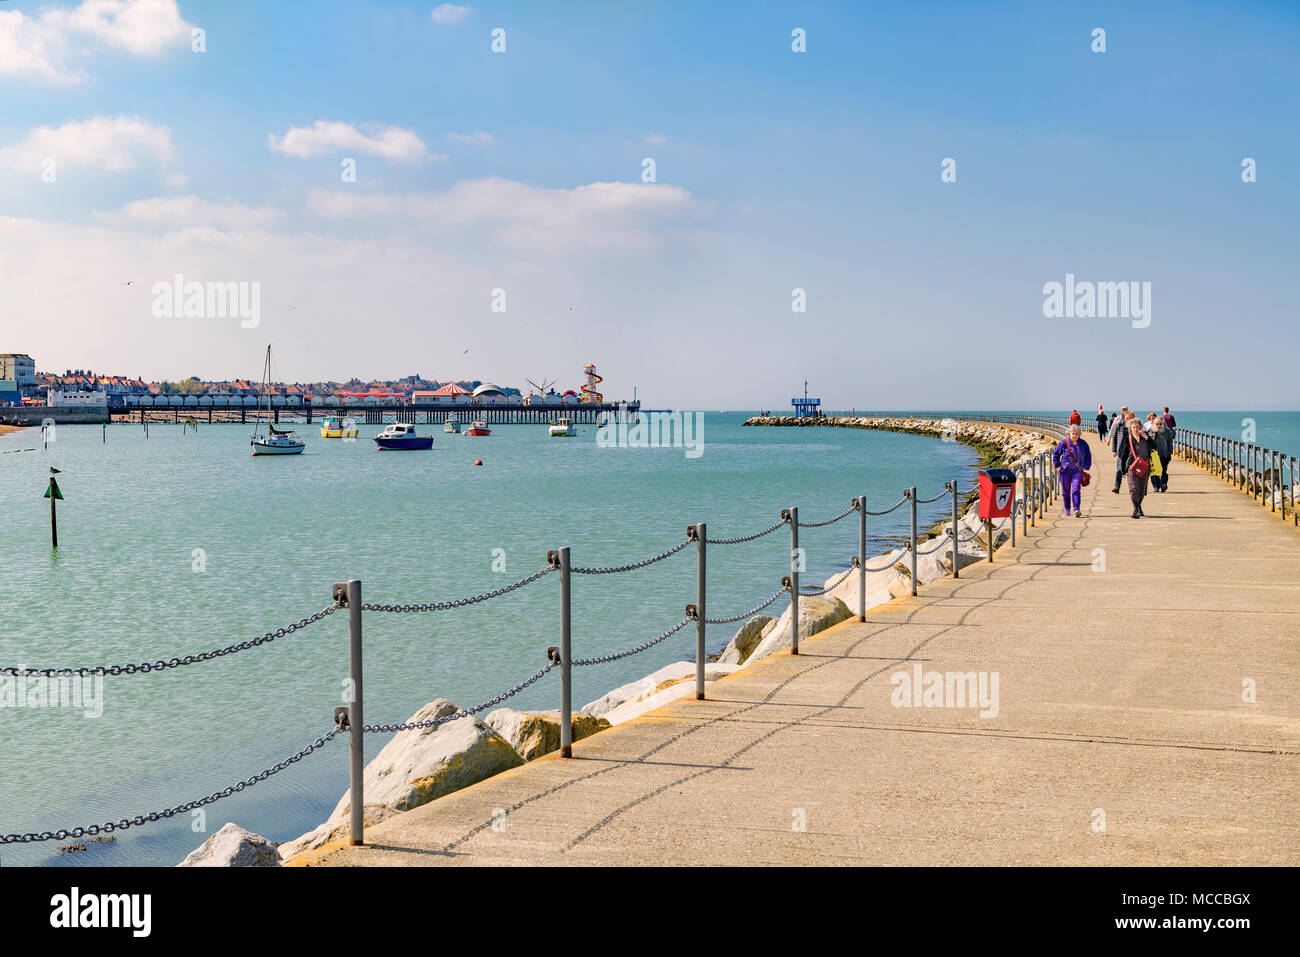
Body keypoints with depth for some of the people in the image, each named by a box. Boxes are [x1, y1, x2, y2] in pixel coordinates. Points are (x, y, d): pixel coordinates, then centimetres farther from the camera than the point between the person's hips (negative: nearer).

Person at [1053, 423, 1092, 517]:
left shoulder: (1083, 444, 3)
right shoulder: (1064, 443, -2)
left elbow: (1088, 456, 14)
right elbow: (1055, 455, 7)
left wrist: (1086, 467, 4)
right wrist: (1058, 466, -1)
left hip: (1078, 471, 0)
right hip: (1065, 470, 0)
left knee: (1076, 490, -12)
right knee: (1066, 491, 8)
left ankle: (1076, 509, -17)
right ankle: (1067, 509, 24)